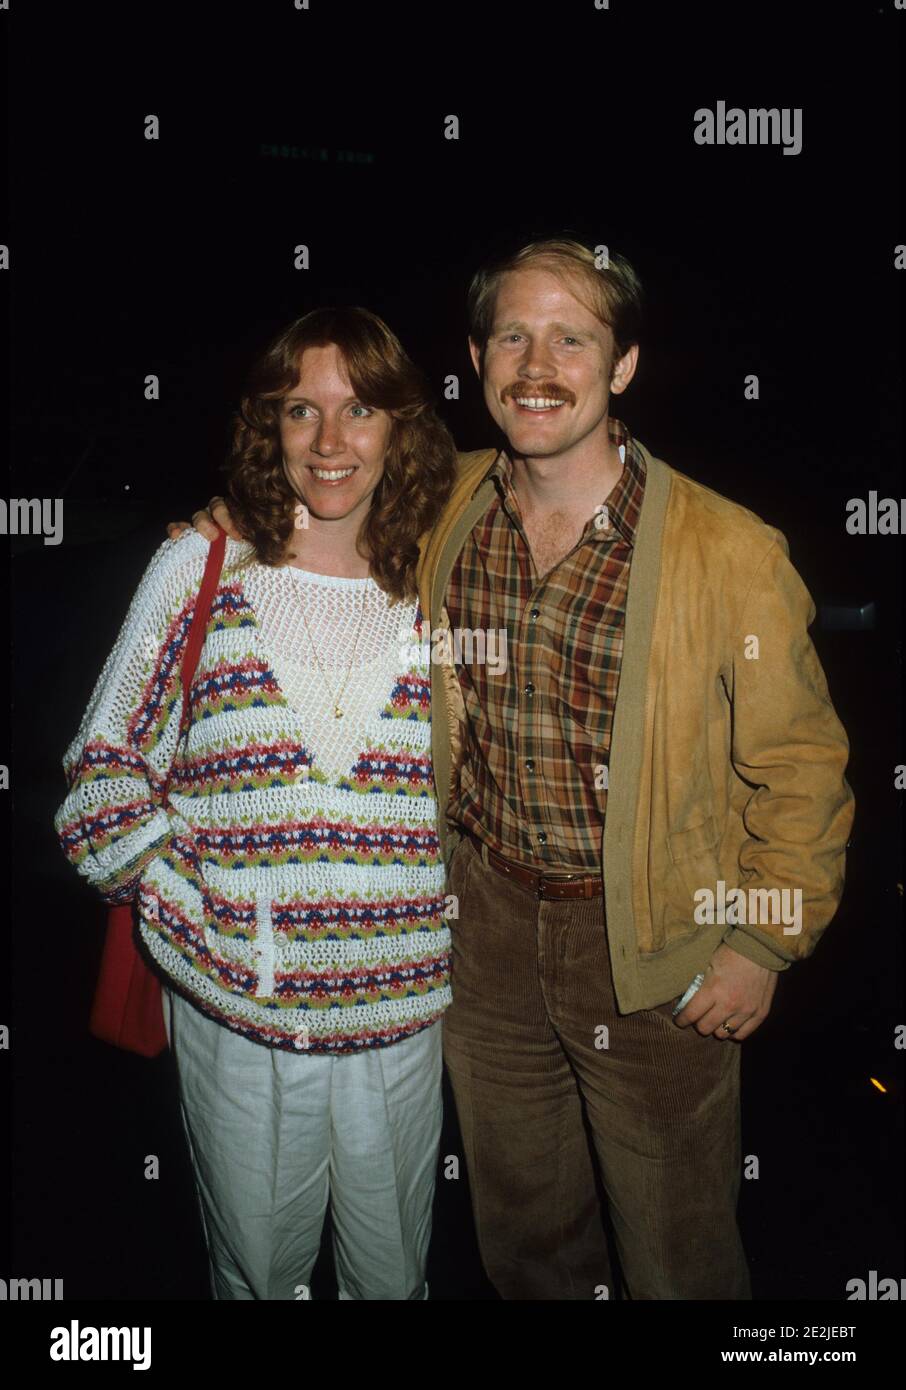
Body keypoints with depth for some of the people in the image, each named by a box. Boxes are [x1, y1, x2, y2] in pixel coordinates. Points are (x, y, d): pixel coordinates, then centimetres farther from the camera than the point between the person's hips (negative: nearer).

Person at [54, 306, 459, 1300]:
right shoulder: (202, 567, -5)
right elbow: (105, 767, 0)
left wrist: (448, 937, 2)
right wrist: (189, 913, -9)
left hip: (399, 1005, 2)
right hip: (234, 1005, -1)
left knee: (392, 1267, 21)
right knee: (255, 1264, 19)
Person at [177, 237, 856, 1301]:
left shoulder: (726, 550, -18)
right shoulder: (443, 510, -5)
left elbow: (799, 767, -8)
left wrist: (764, 943, -8)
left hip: (652, 952, -3)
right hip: (486, 926, 4)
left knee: (675, 1256, 19)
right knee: (521, 1233, 26)